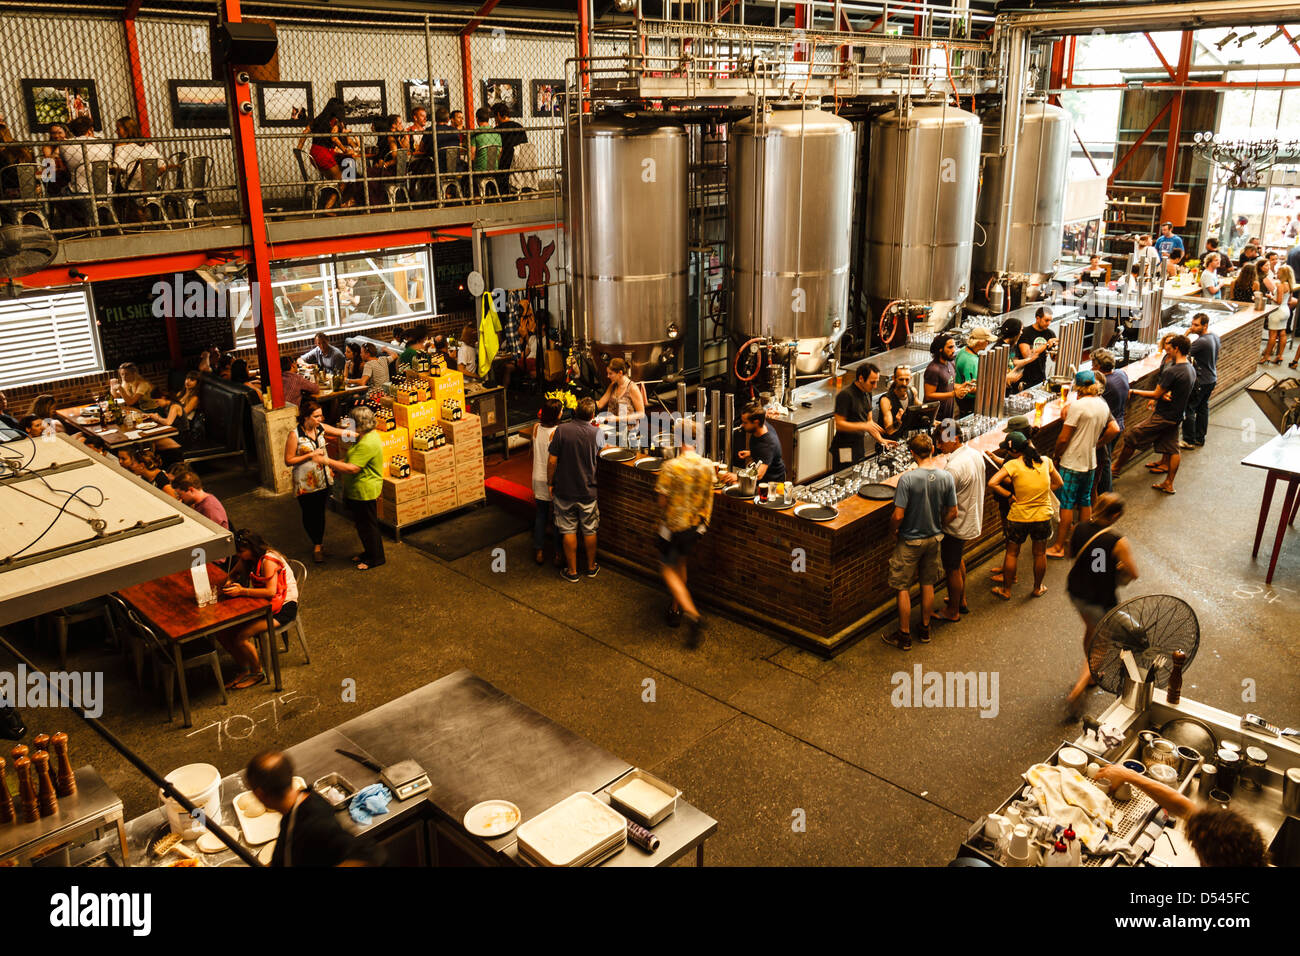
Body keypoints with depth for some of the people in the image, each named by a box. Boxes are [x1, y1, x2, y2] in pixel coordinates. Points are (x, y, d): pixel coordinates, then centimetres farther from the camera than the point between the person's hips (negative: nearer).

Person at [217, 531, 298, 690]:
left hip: (283, 608, -9)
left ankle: (257, 672, 2)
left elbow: (271, 591, -32)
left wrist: (242, 591, -36)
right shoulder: (247, 558, 2)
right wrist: (229, 582, -6)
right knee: (222, 631, -5)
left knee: (240, 636, -23)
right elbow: (234, 572, 18)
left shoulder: (268, 560, -24)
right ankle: (243, 669, 12)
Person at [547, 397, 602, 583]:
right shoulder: (596, 433, -9)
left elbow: (552, 460, -12)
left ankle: (572, 571, 18)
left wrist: (550, 484, 2)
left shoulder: (561, 430, -14)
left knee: (568, 531, 10)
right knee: (589, 530, 16)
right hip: (588, 491, 1)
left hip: (564, 491, -1)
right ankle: (591, 567, 30)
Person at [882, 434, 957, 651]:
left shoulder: (907, 479, -24)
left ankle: (904, 636, 18)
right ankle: (925, 629, 33)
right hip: (934, 539, 5)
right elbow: (952, 513, -2)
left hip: (910, 541, -5)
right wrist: (937, 527, 15)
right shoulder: (946, 478, -10)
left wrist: (893, 532, -3)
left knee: (903, 588, 8)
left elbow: (898, 515, -23)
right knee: (928, 584, 20)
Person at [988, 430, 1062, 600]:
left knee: (1011, 553, 14)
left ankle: (1006, 590, 25)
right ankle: (1037, 588, 34)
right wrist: (1040, 495, 11)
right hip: (1043, 515, 3)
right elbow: (1058, 483, 10)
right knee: (1040, 554, 19)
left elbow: (992, 483, -25)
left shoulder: (1013, 464, -16)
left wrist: (1010, 495, -13)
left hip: (1019, 517, -3)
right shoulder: (1045, 461, -4)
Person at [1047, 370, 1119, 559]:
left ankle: (1059, 547, 5)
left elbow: (1063, 438, -19)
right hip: (1091, 462, 7)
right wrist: (1096, 444, 16)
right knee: (1085, 502, 18)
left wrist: (1057, 456, -4)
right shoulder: (1103, 405, 3)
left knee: (1067, 505, -1)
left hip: (1072, 464, -7)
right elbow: (1114, 430, 11)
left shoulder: (1077, 406, -20)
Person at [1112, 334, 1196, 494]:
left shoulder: (1171, 371, -24)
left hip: (1163, 417, -9)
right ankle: (1169, 484, 22)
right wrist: (1166, 394, -5)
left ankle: (1116, 468, 14)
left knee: (1131, 437, 2)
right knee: (1172, 449, 15)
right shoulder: (1191, 369, 6)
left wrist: (1133, 391, -10)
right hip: (1177, 415, 9)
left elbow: (1156, 394, -20)